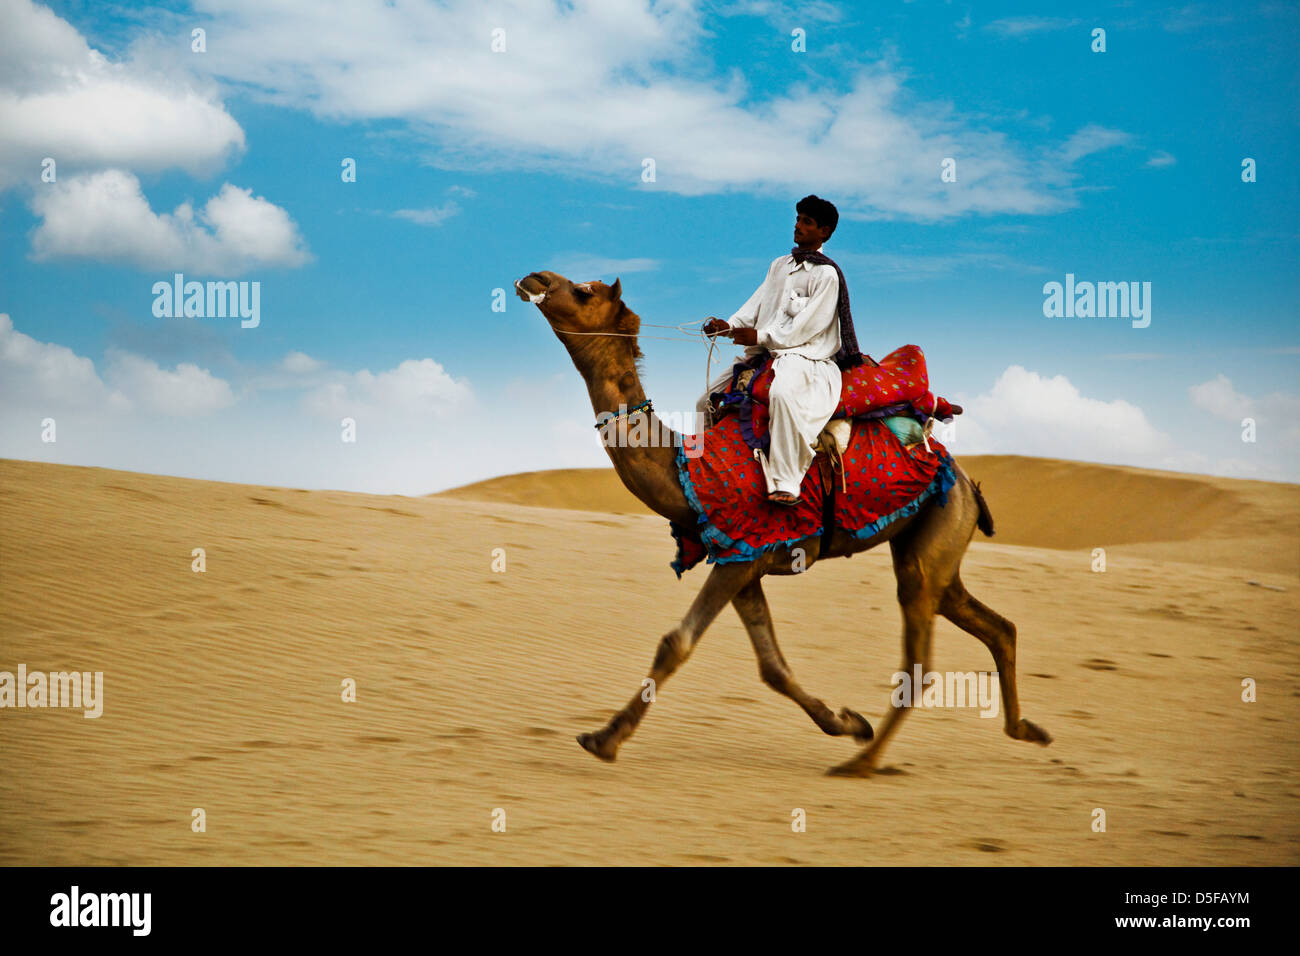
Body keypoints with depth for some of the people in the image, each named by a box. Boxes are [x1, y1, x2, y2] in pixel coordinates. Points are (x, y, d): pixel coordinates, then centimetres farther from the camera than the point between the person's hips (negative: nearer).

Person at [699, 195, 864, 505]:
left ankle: (785, 483, -43)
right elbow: (757, 304, 13)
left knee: (782, 393, -41)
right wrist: (730, 326, -7)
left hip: (807, 358, -9)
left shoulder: (826, 274, -5)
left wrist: (761, 337, -13)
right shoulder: (779, 265, 19)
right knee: (708, 401, 6)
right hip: (764, 354, 9)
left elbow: (808, 326, -11)